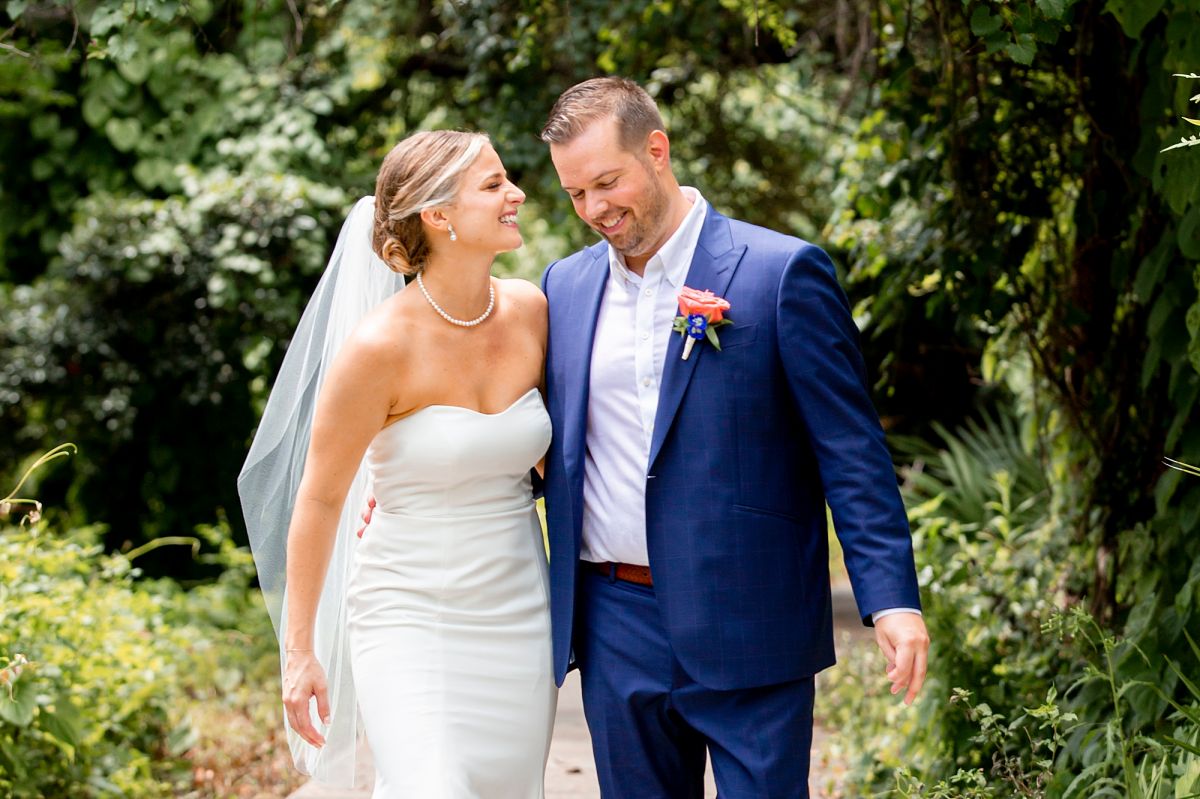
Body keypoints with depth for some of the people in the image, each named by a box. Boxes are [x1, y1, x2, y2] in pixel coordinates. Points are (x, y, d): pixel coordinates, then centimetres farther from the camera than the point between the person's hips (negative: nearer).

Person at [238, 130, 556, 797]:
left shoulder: (530, 310, -2)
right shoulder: (383, 343, -17)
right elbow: (319, 498, -8)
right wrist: (300, 652, -5)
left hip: (519, 616, 5)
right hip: (411, 614, -5)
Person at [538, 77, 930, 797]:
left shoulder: (782, 273, -6)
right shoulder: (567, 286, 10)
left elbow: (853, 451, -7)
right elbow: (543, 441, 17)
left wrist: (891, 597, -15)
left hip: (749, 630, -5)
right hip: (616, 626, 5)